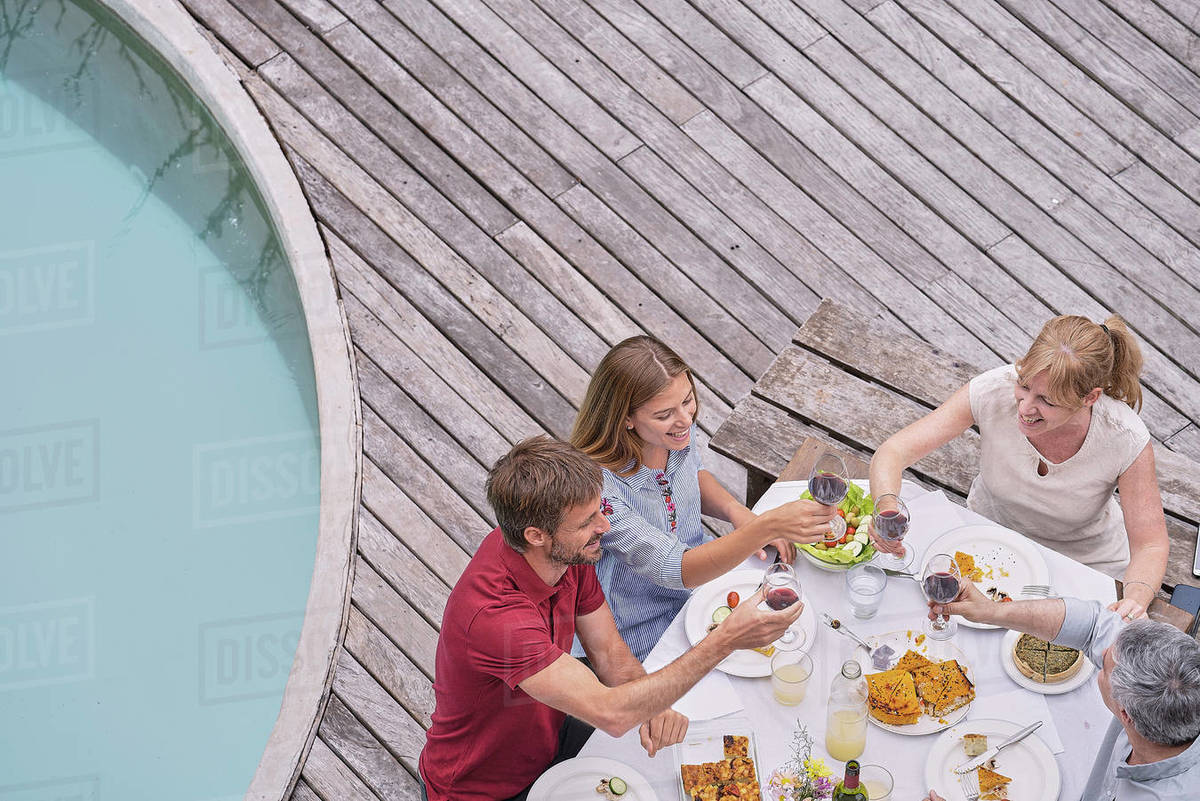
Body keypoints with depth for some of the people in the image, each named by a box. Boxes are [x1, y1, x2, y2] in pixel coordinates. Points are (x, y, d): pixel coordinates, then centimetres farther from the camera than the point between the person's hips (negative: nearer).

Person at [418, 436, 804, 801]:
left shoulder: (568, 554, -14)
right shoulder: (494, 616, -40)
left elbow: (609, 652, -4)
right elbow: (611, 714, -42)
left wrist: (650, 705, -26)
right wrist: (726, 640, -42)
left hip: (549, 733, 7)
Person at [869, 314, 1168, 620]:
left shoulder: (1126, 439, -30)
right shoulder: (994, 390, -29)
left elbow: (1150, 544, -20)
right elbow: (892, 453, -26)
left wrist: (1136, 598, -43)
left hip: (1083, 563, -2)